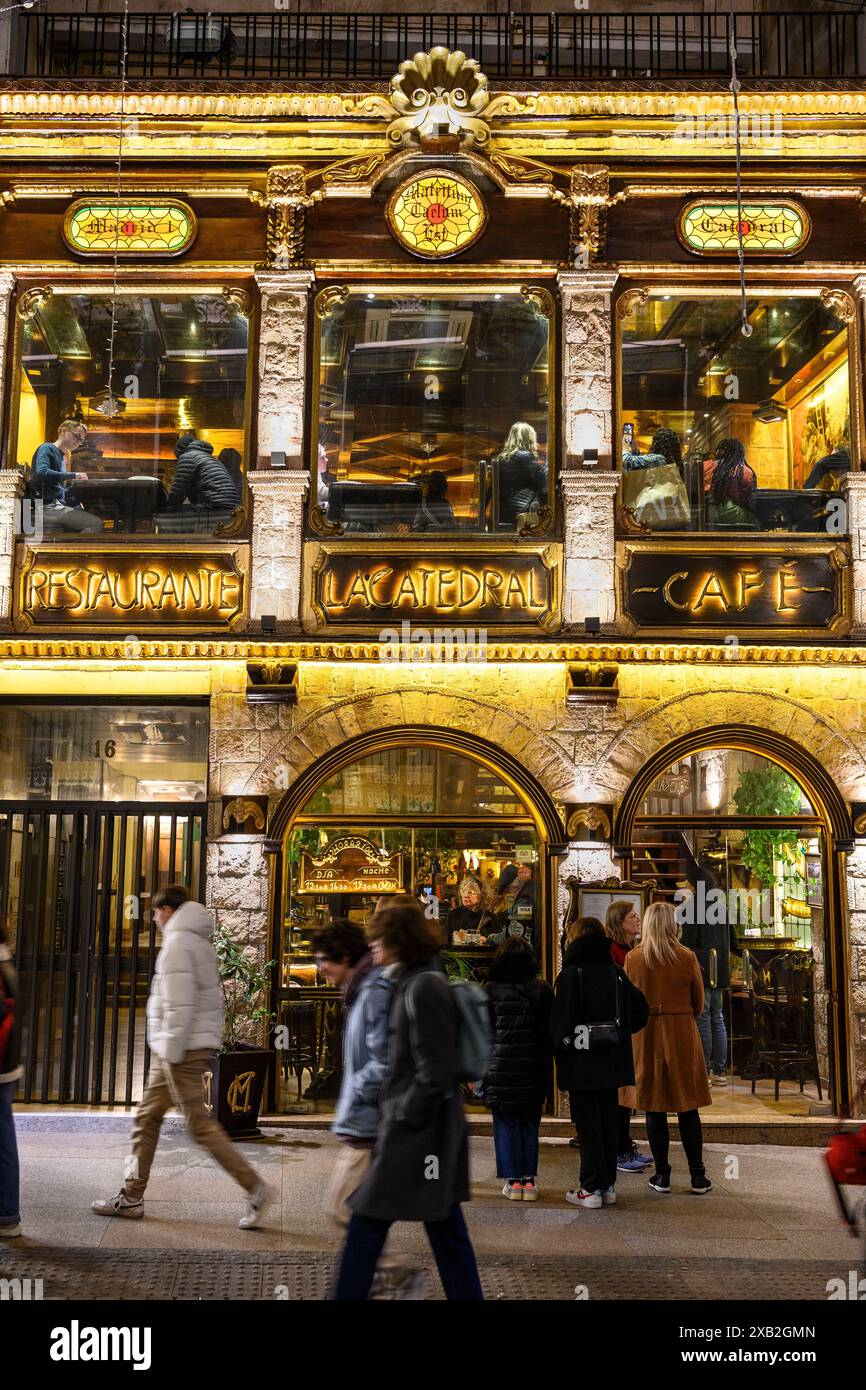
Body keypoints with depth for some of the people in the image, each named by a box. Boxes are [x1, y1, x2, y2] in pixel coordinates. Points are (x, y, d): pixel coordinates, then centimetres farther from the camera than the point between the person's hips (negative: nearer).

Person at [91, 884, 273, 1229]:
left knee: (199, 1124, -7)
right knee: (146, 1118, 16)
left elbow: (179, 1005, -21)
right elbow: (212, 999, 17)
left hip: (181, 1049, -10)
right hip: (189, 1046, 10)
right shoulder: (200, 941, 16)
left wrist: (170, 1052, -18)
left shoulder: (178, 943, -14)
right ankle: (131, 1196, 23)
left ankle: (255, 1189, -5)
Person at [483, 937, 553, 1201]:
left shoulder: (491, 990, -5)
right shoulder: (542, 990, 0)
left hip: (501, 1067, -2)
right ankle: (529, 1179, 12)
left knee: (506, 1123, 8)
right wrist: (544, 1061, 9)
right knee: (530, 1123, 12)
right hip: (533, 1068, 2)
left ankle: (513, 1179, 8)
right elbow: (550, 1030, 2)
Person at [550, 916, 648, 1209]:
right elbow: (640, 1012, 6)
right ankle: (608, 1186, 19)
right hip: (611, 1064, 5)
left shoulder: (571, 974, -14)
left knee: (587, 1127, 1)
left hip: (581, 1064, -5)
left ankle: (592, 1188, 5)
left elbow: (562, 1020, -14)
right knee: (609, 1124, 13)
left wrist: (559, 1046, 3)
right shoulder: (616, 973, 3)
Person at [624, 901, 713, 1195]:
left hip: (645, 1036, 0)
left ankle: (662, 1175, 11)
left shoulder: (632, 959, -4)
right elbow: (698, 1004, 4)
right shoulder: (688, 958, -6)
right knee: (688, 1108, 8)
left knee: (654, 1108, 7)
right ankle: (697, 1176, 12)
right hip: (682, 1035, 0)